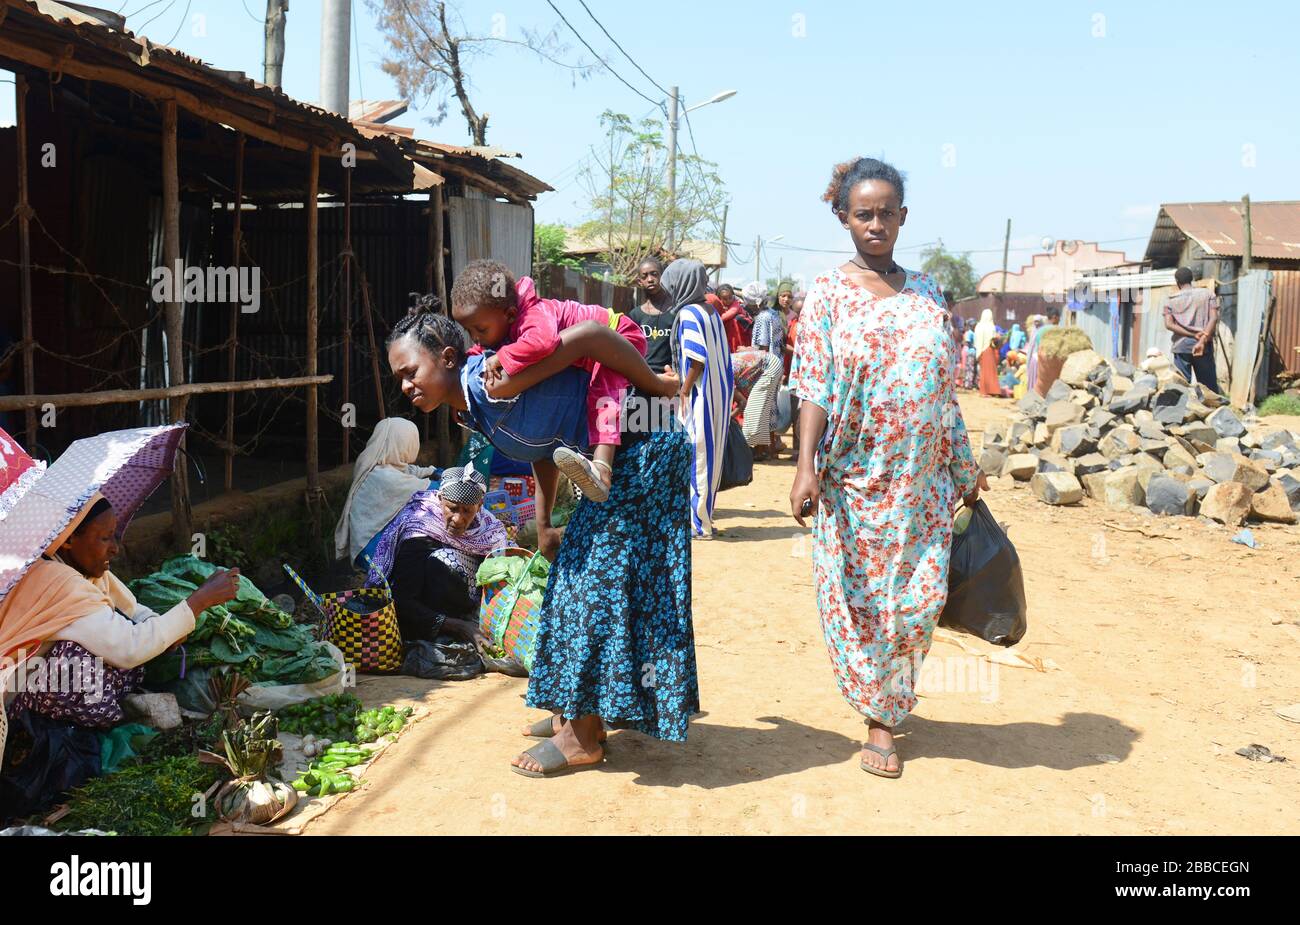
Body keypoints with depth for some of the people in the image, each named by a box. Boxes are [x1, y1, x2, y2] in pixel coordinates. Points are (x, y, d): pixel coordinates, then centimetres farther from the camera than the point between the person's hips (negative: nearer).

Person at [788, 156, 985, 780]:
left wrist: (966, 467, 13)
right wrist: (805, 467, -19)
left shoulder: (926, 294, 10)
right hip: (855, 477, -3)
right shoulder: (828, 295, -1)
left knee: (920, 597, 1)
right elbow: (814, 389, -9)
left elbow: (944, 390, 13)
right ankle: (879, 718, 20)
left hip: (923, 477, 3)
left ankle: (887, 700, 26)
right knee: (859, 597, 3)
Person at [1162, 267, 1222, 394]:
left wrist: (1193, 335, -7)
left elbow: (1169, 324, -5)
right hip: (1204, 347, 0)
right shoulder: (1208, 294, 7)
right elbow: (1214, 318, -6)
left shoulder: (1171, 300, 7)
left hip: (1181, 346, 0)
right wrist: (1203, 340, -15)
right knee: (1209, 386, 5)